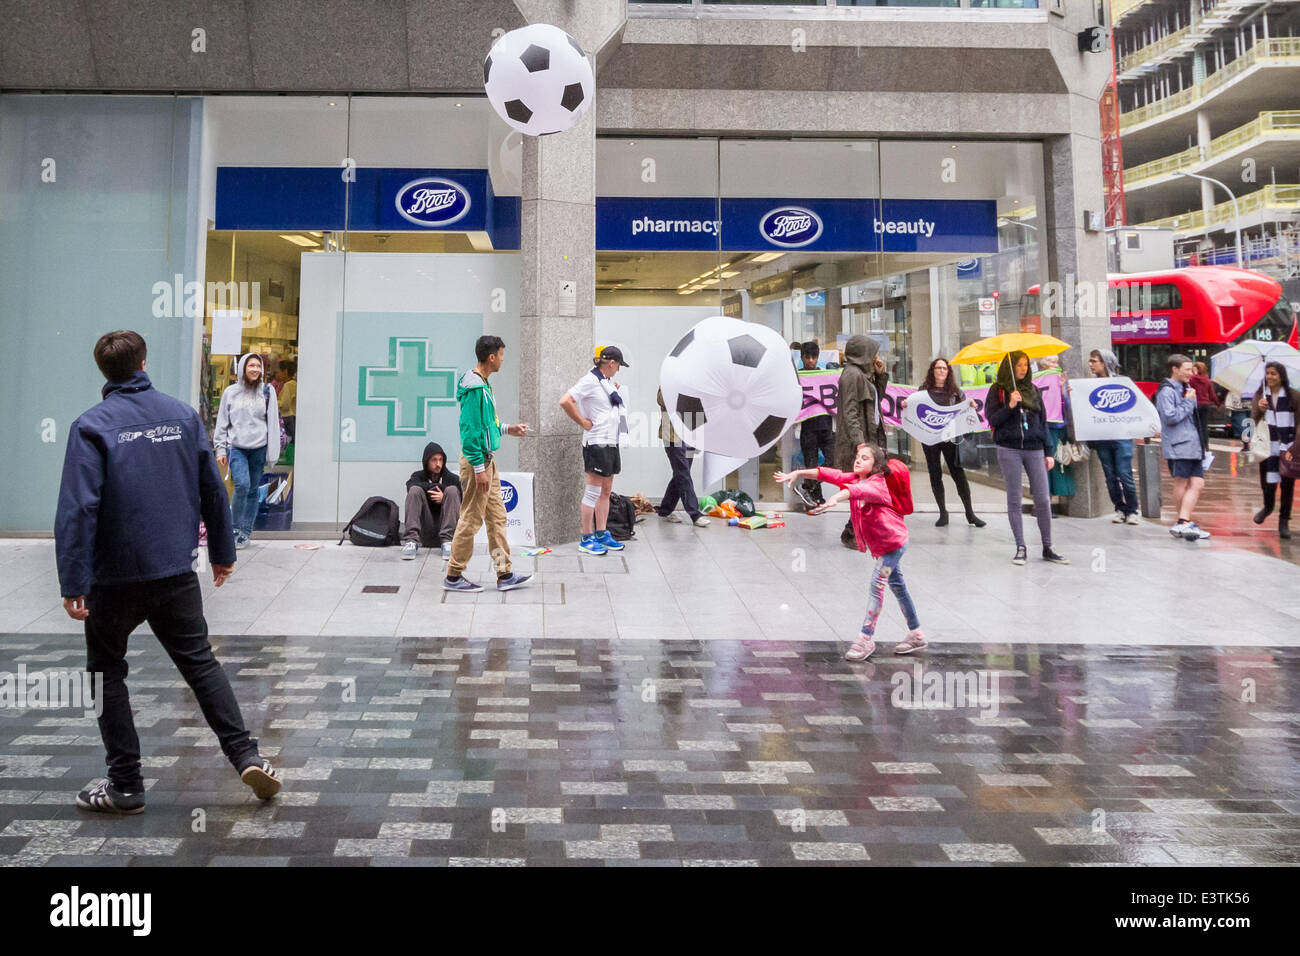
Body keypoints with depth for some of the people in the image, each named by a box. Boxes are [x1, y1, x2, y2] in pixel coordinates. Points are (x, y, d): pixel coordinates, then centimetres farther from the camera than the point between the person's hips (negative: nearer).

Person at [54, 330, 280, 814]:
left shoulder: (92, 426, -9)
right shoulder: (183, 415, 3)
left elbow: (79, 507, -16)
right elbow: (212, 489, 6)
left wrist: (73, 582, -15)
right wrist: (222, 551, 16)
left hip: (115, 575, -3)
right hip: (177, 571, 3)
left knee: (107, 673, 13)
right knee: (200, 663, 13)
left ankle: (125, 785, 16)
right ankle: (246, 755, 5)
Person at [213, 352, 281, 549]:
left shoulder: (267, 391, 6)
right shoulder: (231, 392, 7)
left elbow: (273, 422, 6)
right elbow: (222, 423, 11)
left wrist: (272, 451, 0)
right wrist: (220, 449, 5)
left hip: (258, 447, 1)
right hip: (236, 446, -1)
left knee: (253, 490, 5)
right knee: (242, 484, -18)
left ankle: (246, 532, 16)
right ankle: (236, 527, -3)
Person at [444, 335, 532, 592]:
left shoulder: (482, 384, 13)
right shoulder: (474, 388, -18)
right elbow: (470, 429, -22)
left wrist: (506, 429, 16)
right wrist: (479, 469, -22)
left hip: (487, 460, 10)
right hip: (477, 461, -10)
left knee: (497, 517, 12)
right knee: (471, 519, -2)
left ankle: (505, 574, 18)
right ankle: (453, 577, 8)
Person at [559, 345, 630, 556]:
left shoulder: (607, 382, 15)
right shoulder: (590, 381, -12)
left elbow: (621, 410, 31)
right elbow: (565, 401, -23)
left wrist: (617, 391, 14)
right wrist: (584, 422, -16)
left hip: (611, 442, 9)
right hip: (596, 442, -9)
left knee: (606, 491, 13)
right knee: (593, 491, -5)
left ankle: (602, 534, 20)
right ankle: (586, 539, 0)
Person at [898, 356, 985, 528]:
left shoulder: (955, 390, 7)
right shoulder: (924, 390, 6)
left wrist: (971, 405, -12)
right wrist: (905, 404, -10)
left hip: (950, 437, -1)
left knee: (958, 473, -2)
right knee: (935, 475, 5)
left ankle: (970, 513, 6)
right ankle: (943, 513, 16)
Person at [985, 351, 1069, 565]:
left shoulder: (1033, 390, 14)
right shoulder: (998, 390, 5)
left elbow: (1043, 421, 16)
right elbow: (991, 420, -1)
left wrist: (1048, 452, 12)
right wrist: (1010, 406, -16)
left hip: (1034, 449, 3)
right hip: (1009, 449, -3)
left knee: (1043, 499, -1)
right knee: (1014, 499, 1)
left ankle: (1047, 548, 8)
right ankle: (1020, 548, 8)